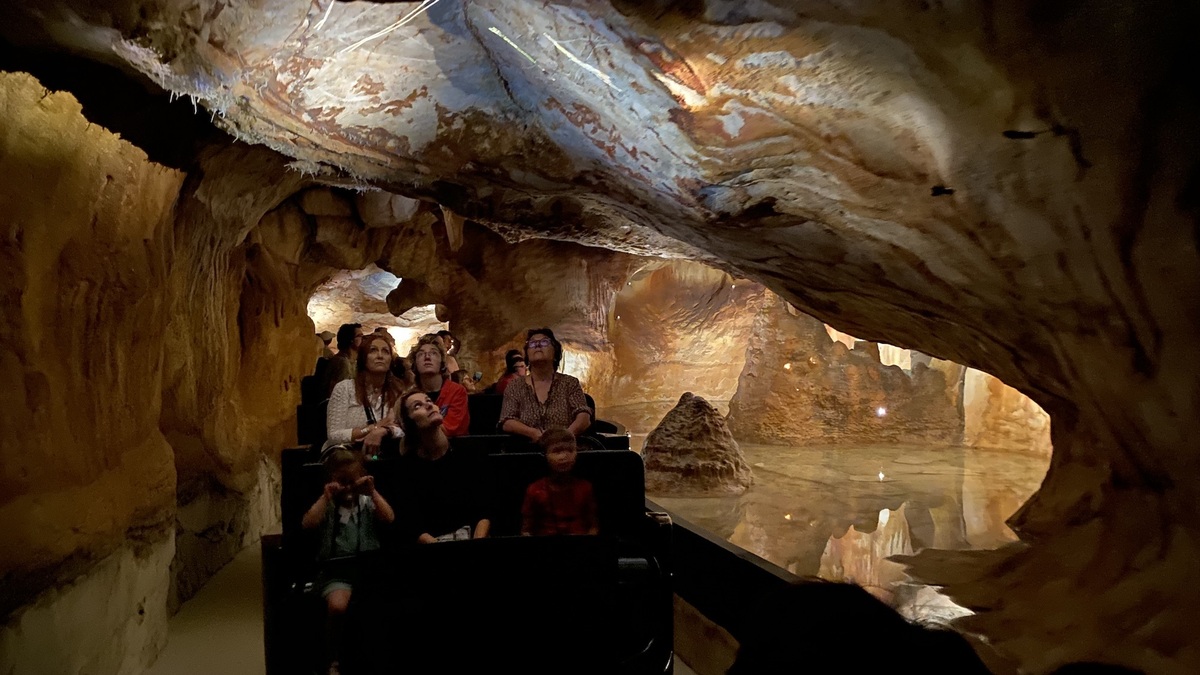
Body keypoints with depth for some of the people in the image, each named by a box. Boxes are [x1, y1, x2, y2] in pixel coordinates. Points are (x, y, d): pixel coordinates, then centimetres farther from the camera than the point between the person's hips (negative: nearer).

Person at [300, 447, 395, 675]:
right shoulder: (326, 505, 8)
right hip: (336, 572, -1)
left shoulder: (368, 503, 11)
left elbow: (389, 518, -7)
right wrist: (325, 497, -12)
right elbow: (308, 524, -11)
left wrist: (372, 492, -9)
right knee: (337, 605, -31)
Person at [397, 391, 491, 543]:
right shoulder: (407, 465, -3)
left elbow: (486, 508, 1)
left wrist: (477, 543, -15)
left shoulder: (468, 451, 2)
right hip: (432, 542, -1)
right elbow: (413, 526, -7)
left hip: (474, 535, 2)